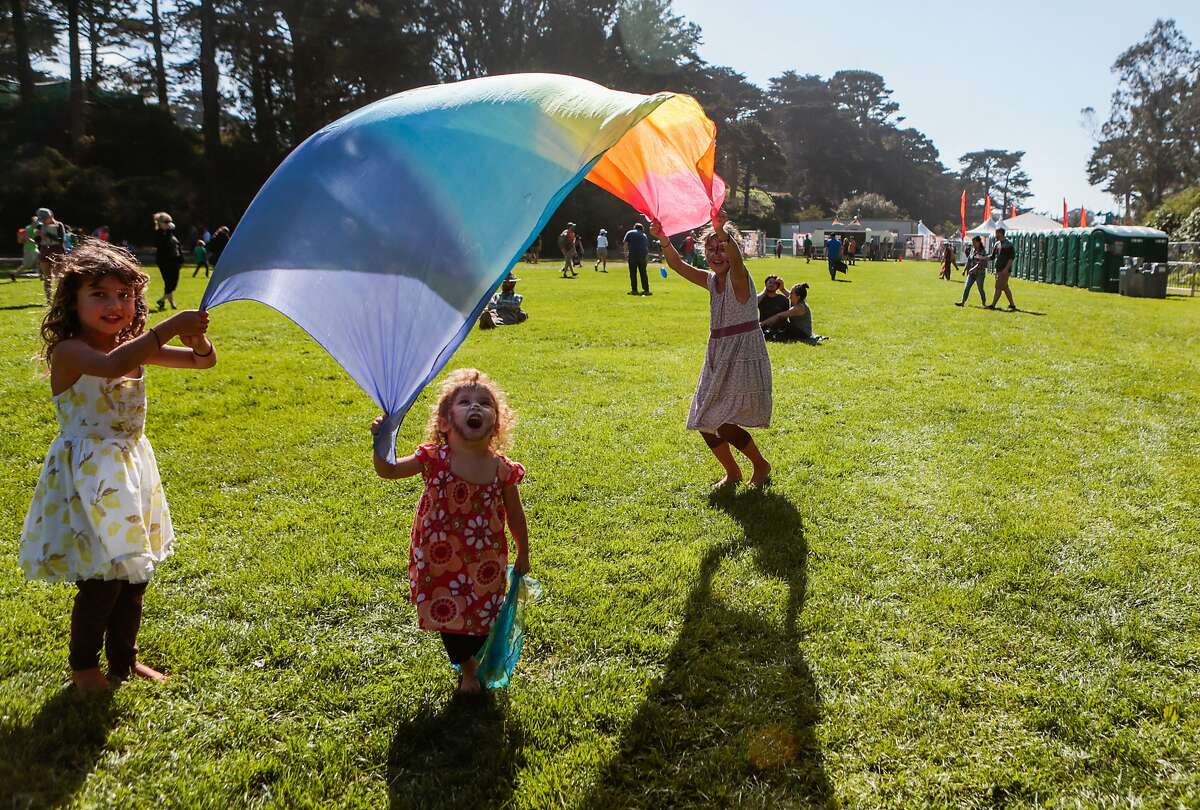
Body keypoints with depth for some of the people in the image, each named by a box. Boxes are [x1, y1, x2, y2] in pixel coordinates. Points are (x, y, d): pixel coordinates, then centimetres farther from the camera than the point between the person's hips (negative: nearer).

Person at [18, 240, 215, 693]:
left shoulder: (136, 347, 4)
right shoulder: (68, 352, -17)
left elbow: (204, 361, 2)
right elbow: (111, 365, -39)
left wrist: (197, 339, -19)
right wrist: (170, 327, -41)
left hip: (130, 470, 7)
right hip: (89, 476, -7)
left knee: (133, 575, 15)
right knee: (101, 582, 0)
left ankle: (124, 661, 33)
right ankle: (83, 665, 25)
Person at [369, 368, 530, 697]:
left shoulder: (502, 469, -14)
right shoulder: (434, 459, -16)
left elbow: (515, 515, -1)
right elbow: (387, 470, -10)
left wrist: (523, 554, 8)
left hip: (485, 560, 0)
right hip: (441, 560, 0)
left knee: (483, 615, 15)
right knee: (449, 615, 14)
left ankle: (481, 662, 47)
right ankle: (467, 669, 42)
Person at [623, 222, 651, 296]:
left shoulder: (629, 232, 11)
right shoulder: (644, 235, 21)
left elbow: (625, 243, -1)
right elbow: (647, 247, 21)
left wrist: (626, 254, 1)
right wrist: (646, 258, 27)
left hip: (633, 254, -3)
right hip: (643, 255, 3)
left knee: (633, 273, 2)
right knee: (643, 273, 7)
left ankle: (634, 290, 1)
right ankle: (646, 290, 5)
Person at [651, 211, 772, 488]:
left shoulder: (738, 278, -12)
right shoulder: (711, 281, 9)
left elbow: (735, 260, -35)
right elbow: (678, 265, 1)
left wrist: (722, 231, -53)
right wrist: (663, 239, -15)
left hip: (744, 360, -8)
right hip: (719, 361, 8)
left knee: (723, 423, -13)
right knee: (705, 422, 9)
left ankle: (761, 466, 11)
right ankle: (732, 472, 28)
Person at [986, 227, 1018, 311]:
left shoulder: (1008, 245, -10)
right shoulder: (997, 244, 14)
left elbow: (1011, 258, -13)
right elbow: (992, 256, 20)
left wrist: (1006, 269, -21)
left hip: (1004, 270, -8)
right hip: (998, 269, 8)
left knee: (998, 287, -9)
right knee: (1005, 288, 11)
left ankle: (993, 305, -8)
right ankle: (1012, 305, 17)